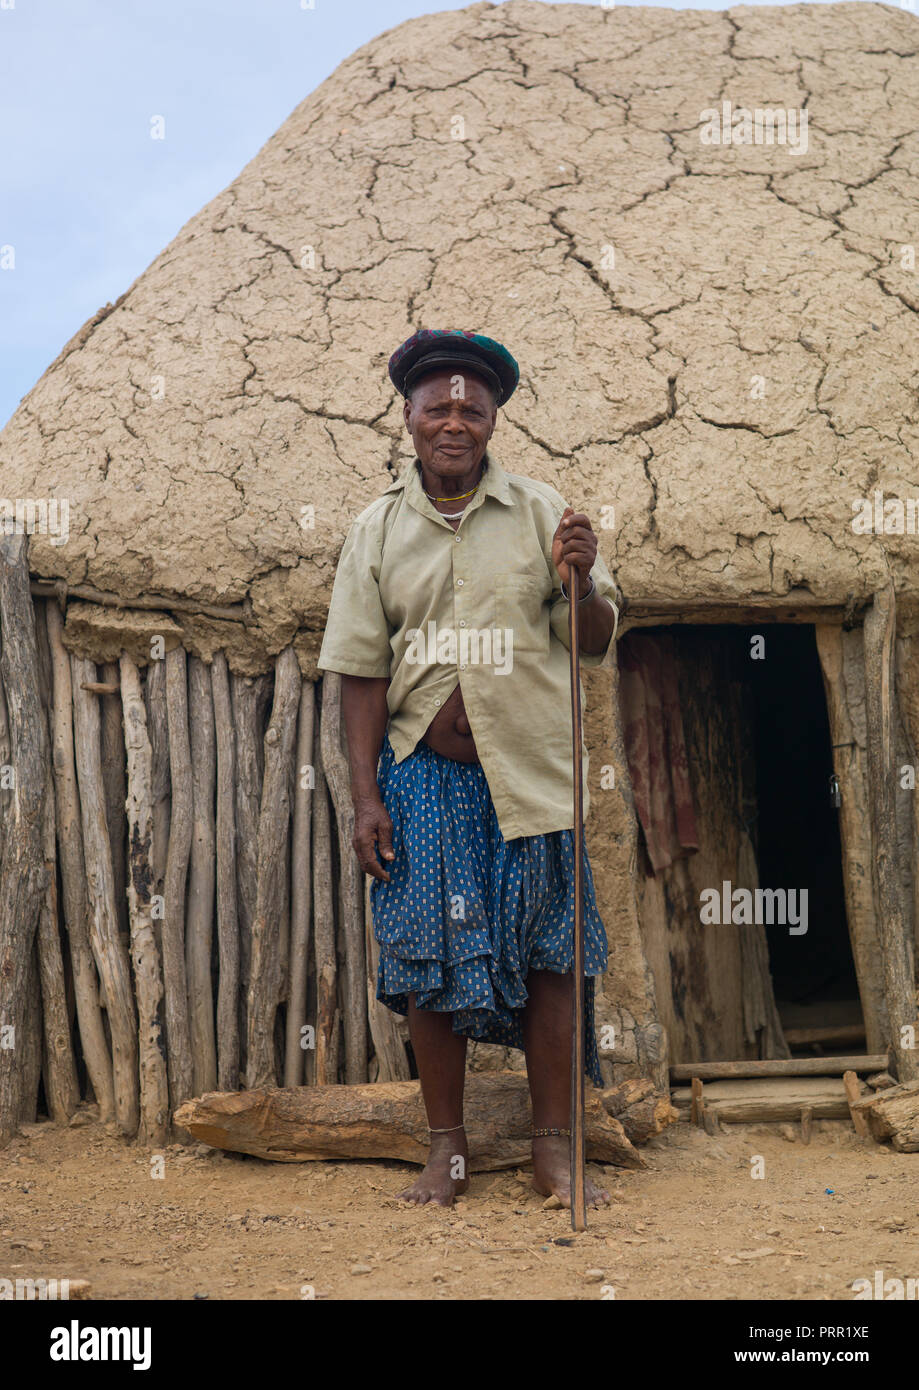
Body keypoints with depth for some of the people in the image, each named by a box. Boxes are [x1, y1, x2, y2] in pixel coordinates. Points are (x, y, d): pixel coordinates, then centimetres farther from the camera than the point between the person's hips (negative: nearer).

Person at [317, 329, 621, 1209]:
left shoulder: (541, 514, 3)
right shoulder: (376, 530, 5)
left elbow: (594, 643, 6)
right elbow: (362, 673, 4)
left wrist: (580, 581, -16)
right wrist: (367, 796, -2)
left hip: (529, 769, 0)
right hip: (422, 773, 1)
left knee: (548, 955, 3)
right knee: (431, 958, 4)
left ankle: (553, 1145, 16)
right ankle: (446, 1147, 17)